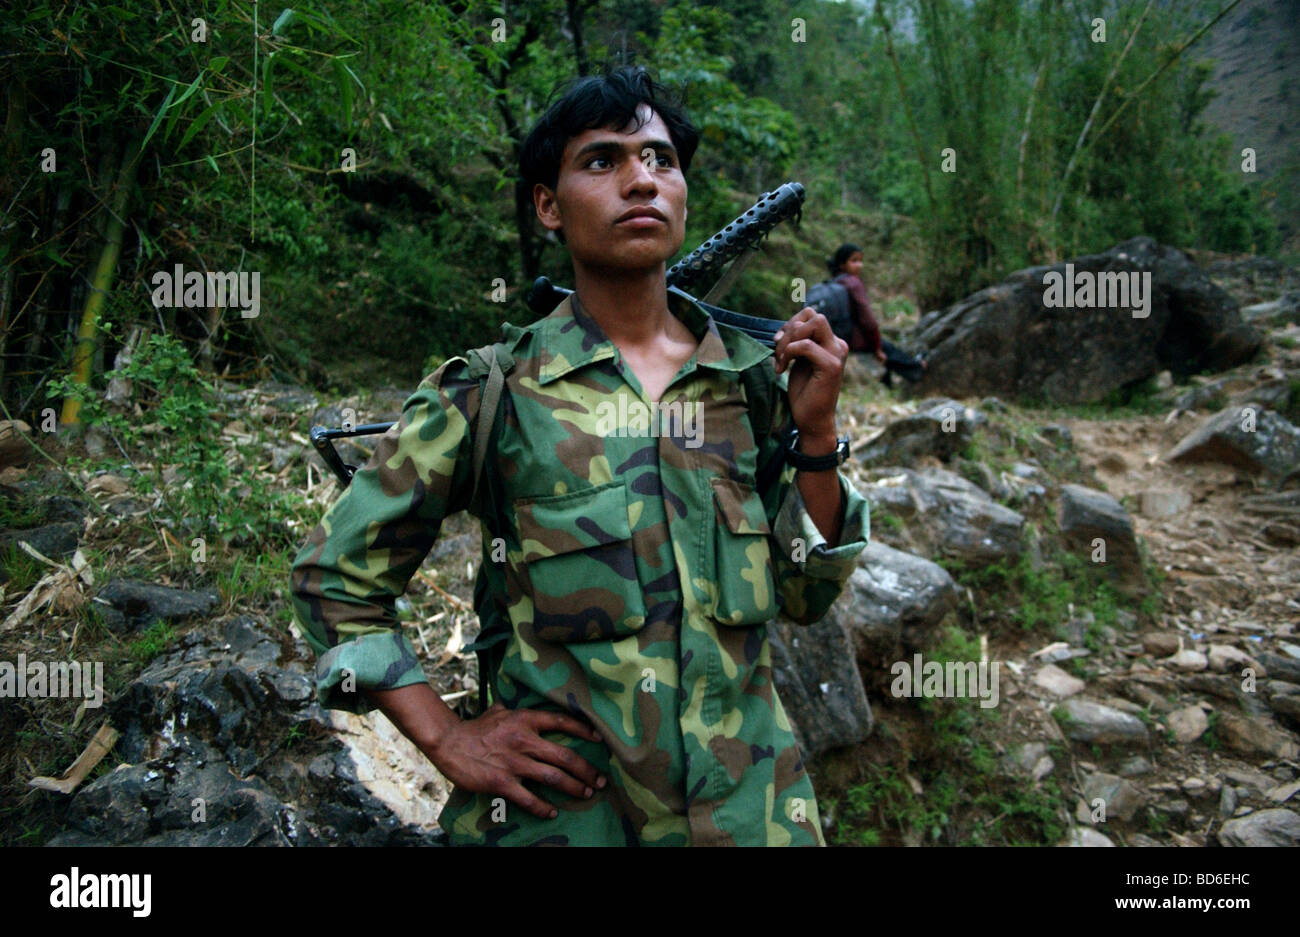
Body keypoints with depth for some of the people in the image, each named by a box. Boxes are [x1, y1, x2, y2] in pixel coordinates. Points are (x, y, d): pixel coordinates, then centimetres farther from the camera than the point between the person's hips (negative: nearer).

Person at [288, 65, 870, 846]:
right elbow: (335, 575, -1)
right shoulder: (492, 391, -8)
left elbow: (805, 596, 3)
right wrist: (449, 739, -8)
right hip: (556, 810, -2)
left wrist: (817, 435, -10)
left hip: (746, 808, 3)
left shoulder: (754, 377, 0)